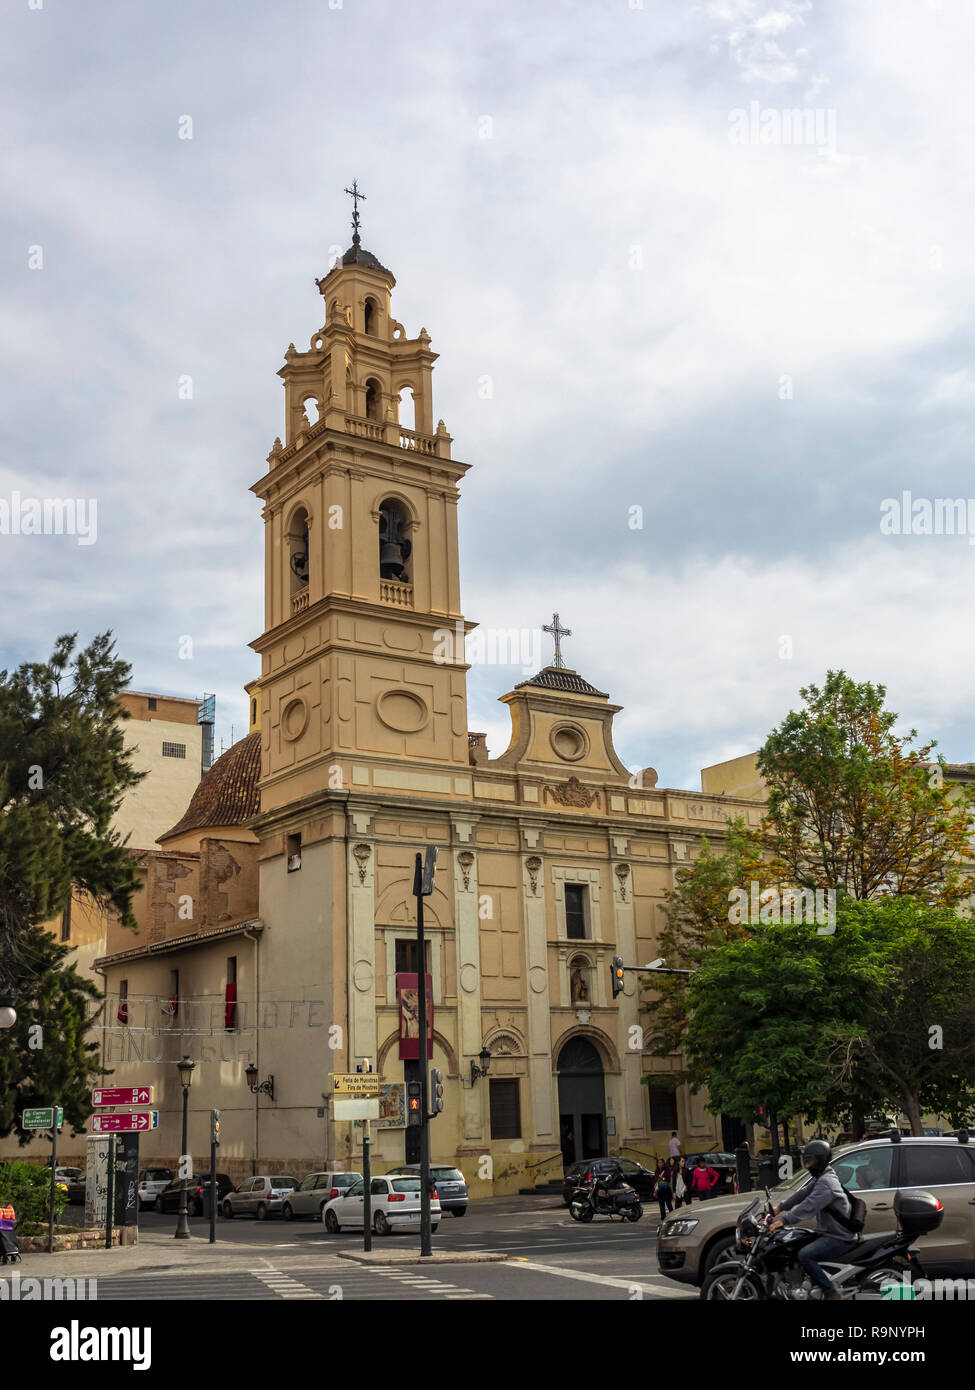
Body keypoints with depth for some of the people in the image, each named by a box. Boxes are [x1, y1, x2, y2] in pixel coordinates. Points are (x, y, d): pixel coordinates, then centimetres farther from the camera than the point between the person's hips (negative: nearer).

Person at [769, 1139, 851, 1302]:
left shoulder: (826, 1182, -20)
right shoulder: (820, 1178, 13)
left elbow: (810, 1205, -30)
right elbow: (803, 1193, 19)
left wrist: (785, 1220, -35)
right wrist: (781, 1207, 12)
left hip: (837, 1238, -11)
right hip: (827, 1233, 11)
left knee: (805, 1255, -28)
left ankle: (832, 1294, -19)